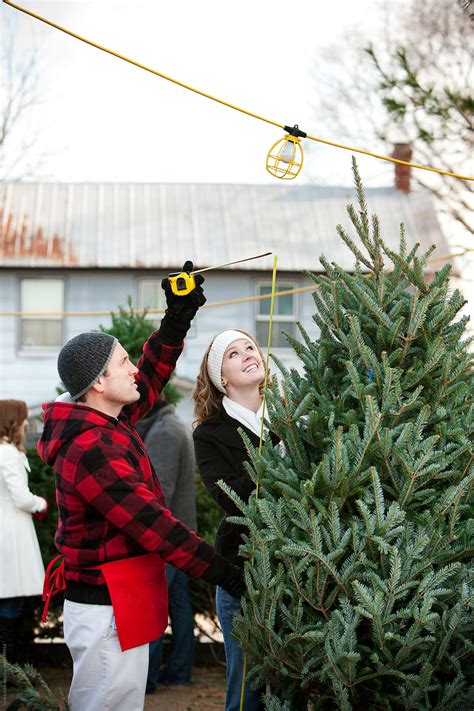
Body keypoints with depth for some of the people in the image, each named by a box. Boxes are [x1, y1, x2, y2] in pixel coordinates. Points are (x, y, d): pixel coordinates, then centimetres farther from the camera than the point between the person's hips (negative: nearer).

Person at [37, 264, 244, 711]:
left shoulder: (106, 422, 6)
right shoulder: (92, 449, -24)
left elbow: (150, 378, 22)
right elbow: (153, 524, -25)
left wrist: (177, 319, 12)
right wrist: (223, 573, -19)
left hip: (120, 602, 10)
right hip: (108, 609, -10)